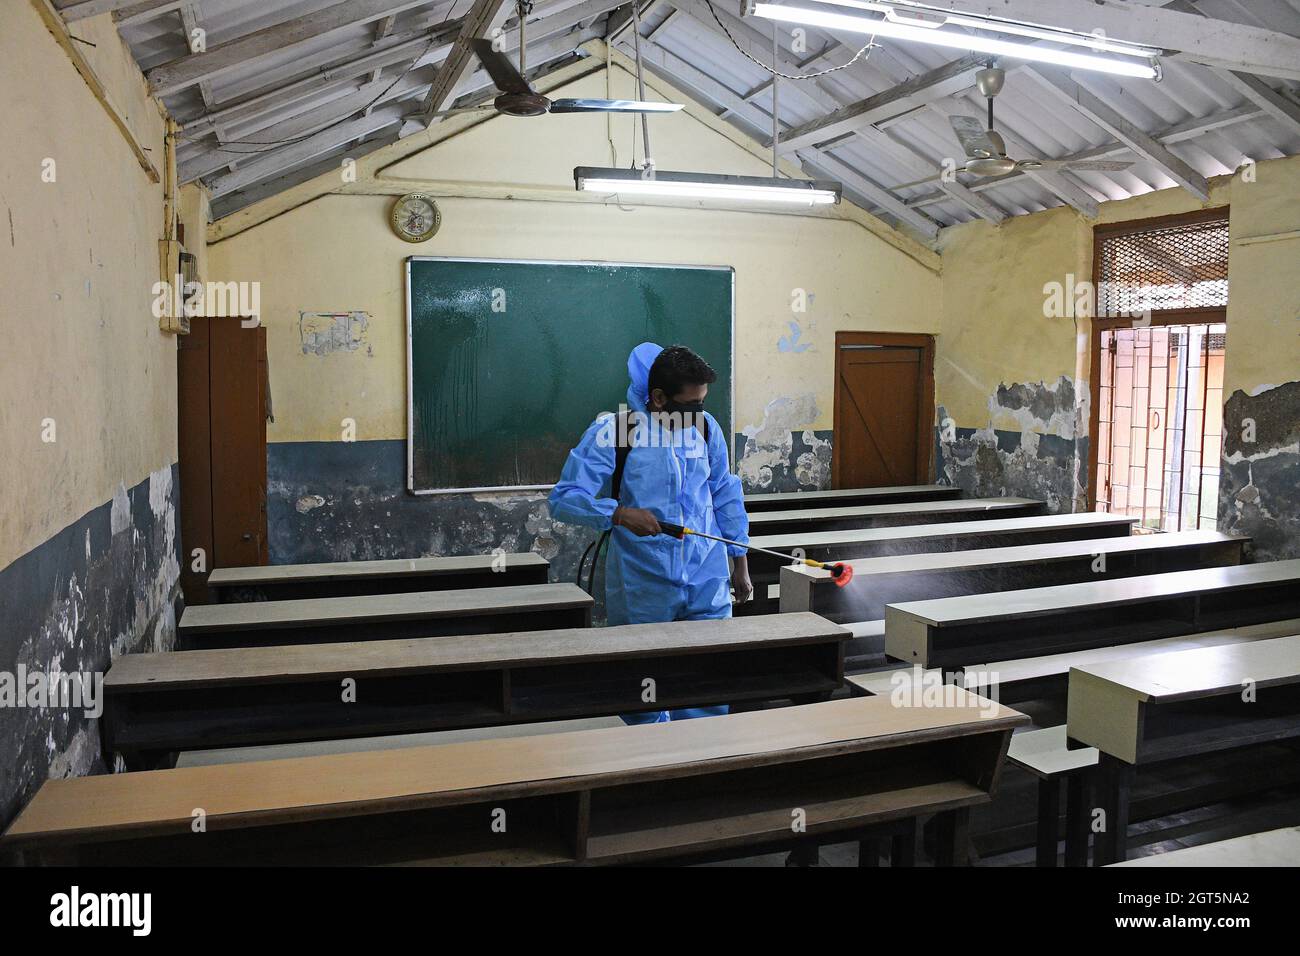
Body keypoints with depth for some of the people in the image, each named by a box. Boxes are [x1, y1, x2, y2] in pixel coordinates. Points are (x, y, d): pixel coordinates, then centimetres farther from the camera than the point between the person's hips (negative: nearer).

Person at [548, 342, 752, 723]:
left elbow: (725, 495, 14)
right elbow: (563, 499, -15)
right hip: (642, 593, -2)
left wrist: (740, 563, 15)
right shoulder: (611, 432, -11)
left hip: (708, 587, 3)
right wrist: (620, 514, -31)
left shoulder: (707, 428, 3)